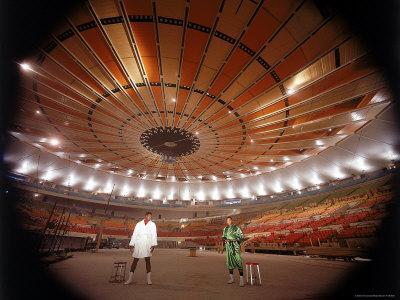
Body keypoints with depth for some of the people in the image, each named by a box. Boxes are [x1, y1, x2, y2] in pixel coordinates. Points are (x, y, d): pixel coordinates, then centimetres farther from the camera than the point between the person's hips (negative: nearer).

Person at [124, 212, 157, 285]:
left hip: (147, 245, -1)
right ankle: (130, 278, 18)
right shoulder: (139, 224, 9)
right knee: (135, 260, 5)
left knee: (147, 260, 1)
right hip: (138, 245, 1)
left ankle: (149, 279, 10)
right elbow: (134, 234, 9)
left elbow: (154, 235, 1)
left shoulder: (152, 224, 6)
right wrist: (132, 244, 4)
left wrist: (153, 245, -8)